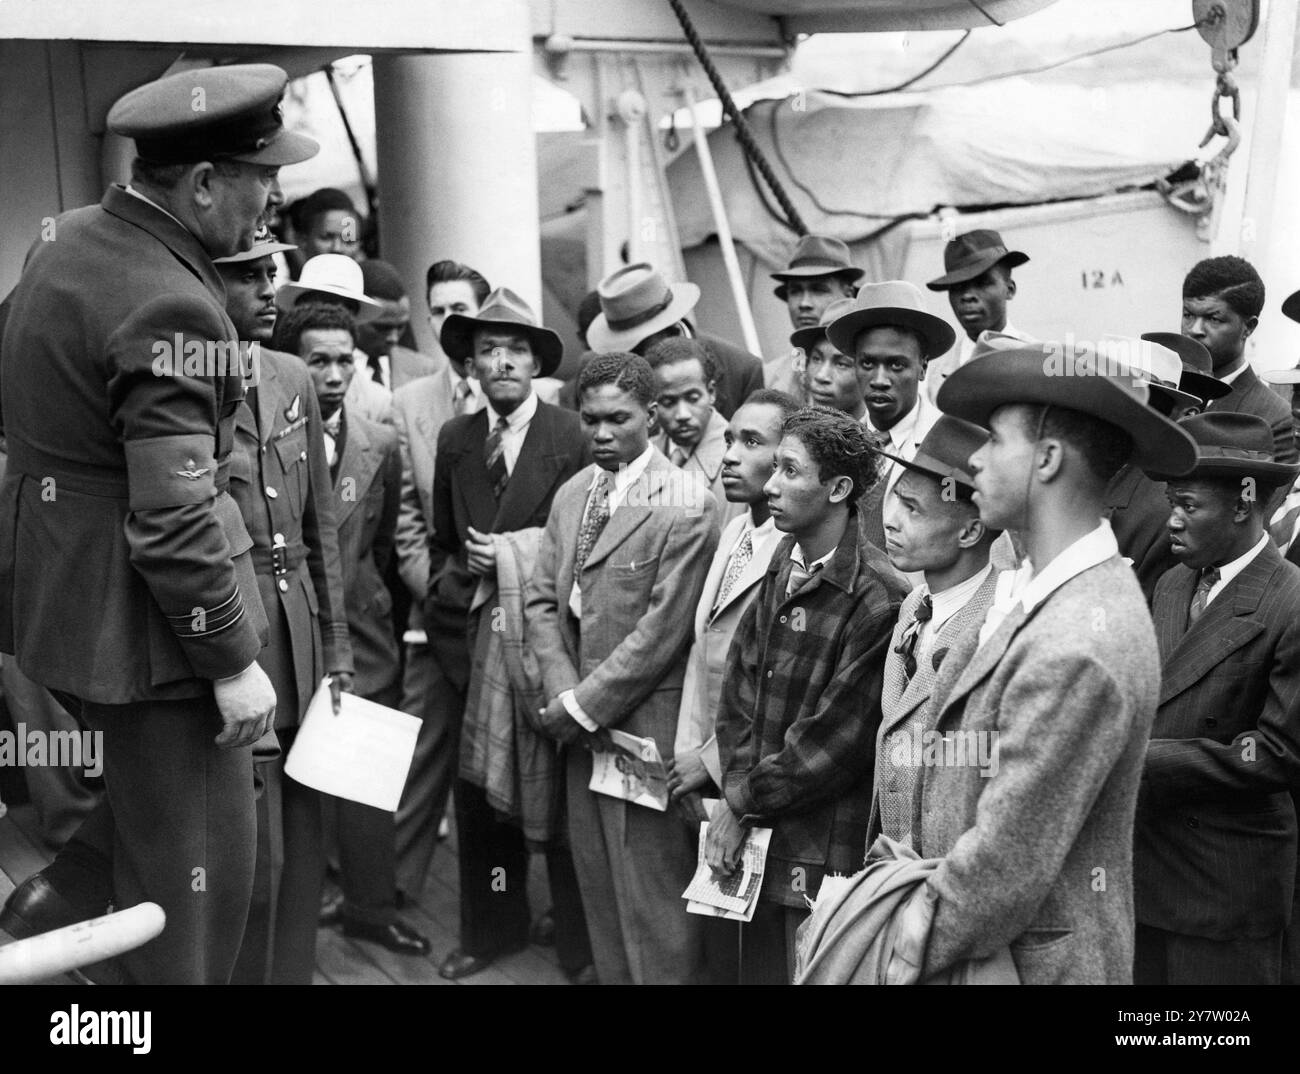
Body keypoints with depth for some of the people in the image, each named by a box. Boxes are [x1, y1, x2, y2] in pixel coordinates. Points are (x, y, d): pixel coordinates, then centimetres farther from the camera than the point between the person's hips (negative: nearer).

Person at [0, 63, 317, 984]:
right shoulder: (170, 307, -25)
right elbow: (173, 520, -26)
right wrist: (234, 661, -17)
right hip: (136, 614, -9)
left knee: (152, 799, 27)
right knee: (196, 856, 8)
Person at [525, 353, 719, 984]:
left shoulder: (687, 507, -13)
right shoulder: (571, 494, 10)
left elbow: (660, 631, -16)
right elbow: (541, 600, 9)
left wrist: (581, 707, -12)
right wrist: (563, 691, -5)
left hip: (643, 726, -6)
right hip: (579, 724, 7)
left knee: (651, 896, 2)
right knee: (597, 883, 16)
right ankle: (609, 974, 31)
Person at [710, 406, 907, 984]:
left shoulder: (878, 599, -19)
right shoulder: (783, 563, 4)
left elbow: (835, 736, -17)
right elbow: (740, 678, 6)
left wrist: (746, 805, -9)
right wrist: (737, 787, -5)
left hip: (825, 850, -7)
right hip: (759, 836, 7)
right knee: (758, 967, 19)